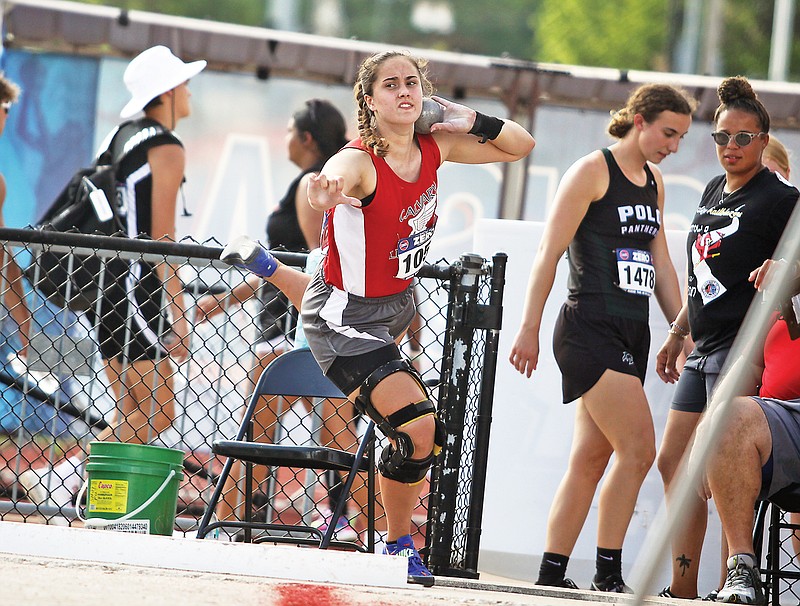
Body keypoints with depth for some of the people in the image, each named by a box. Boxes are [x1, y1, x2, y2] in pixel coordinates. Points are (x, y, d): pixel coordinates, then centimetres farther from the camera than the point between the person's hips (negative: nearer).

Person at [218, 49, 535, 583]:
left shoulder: (434, 148, -10)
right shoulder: (359, 162, -31)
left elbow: (520, 146, 1)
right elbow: (332, 182, -56)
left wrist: (474, 123, -18)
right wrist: (324, 191, -80)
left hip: (395, 302, 8)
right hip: (344, 318, -8)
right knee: (419, 429, -20)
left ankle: (264, 264, 65)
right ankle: (400, 544, 3)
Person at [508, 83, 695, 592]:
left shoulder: (654, 183, 18)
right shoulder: (593, 172, -6)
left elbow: (662, 266, 24)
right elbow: (549, 253, -8)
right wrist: (529, 329, -12)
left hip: (632, 334, 8)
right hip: (590, 330, -8)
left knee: (592, 458, 7)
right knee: (639, 450, -14)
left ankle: (552, 573, 10)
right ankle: (608, 571, -7)